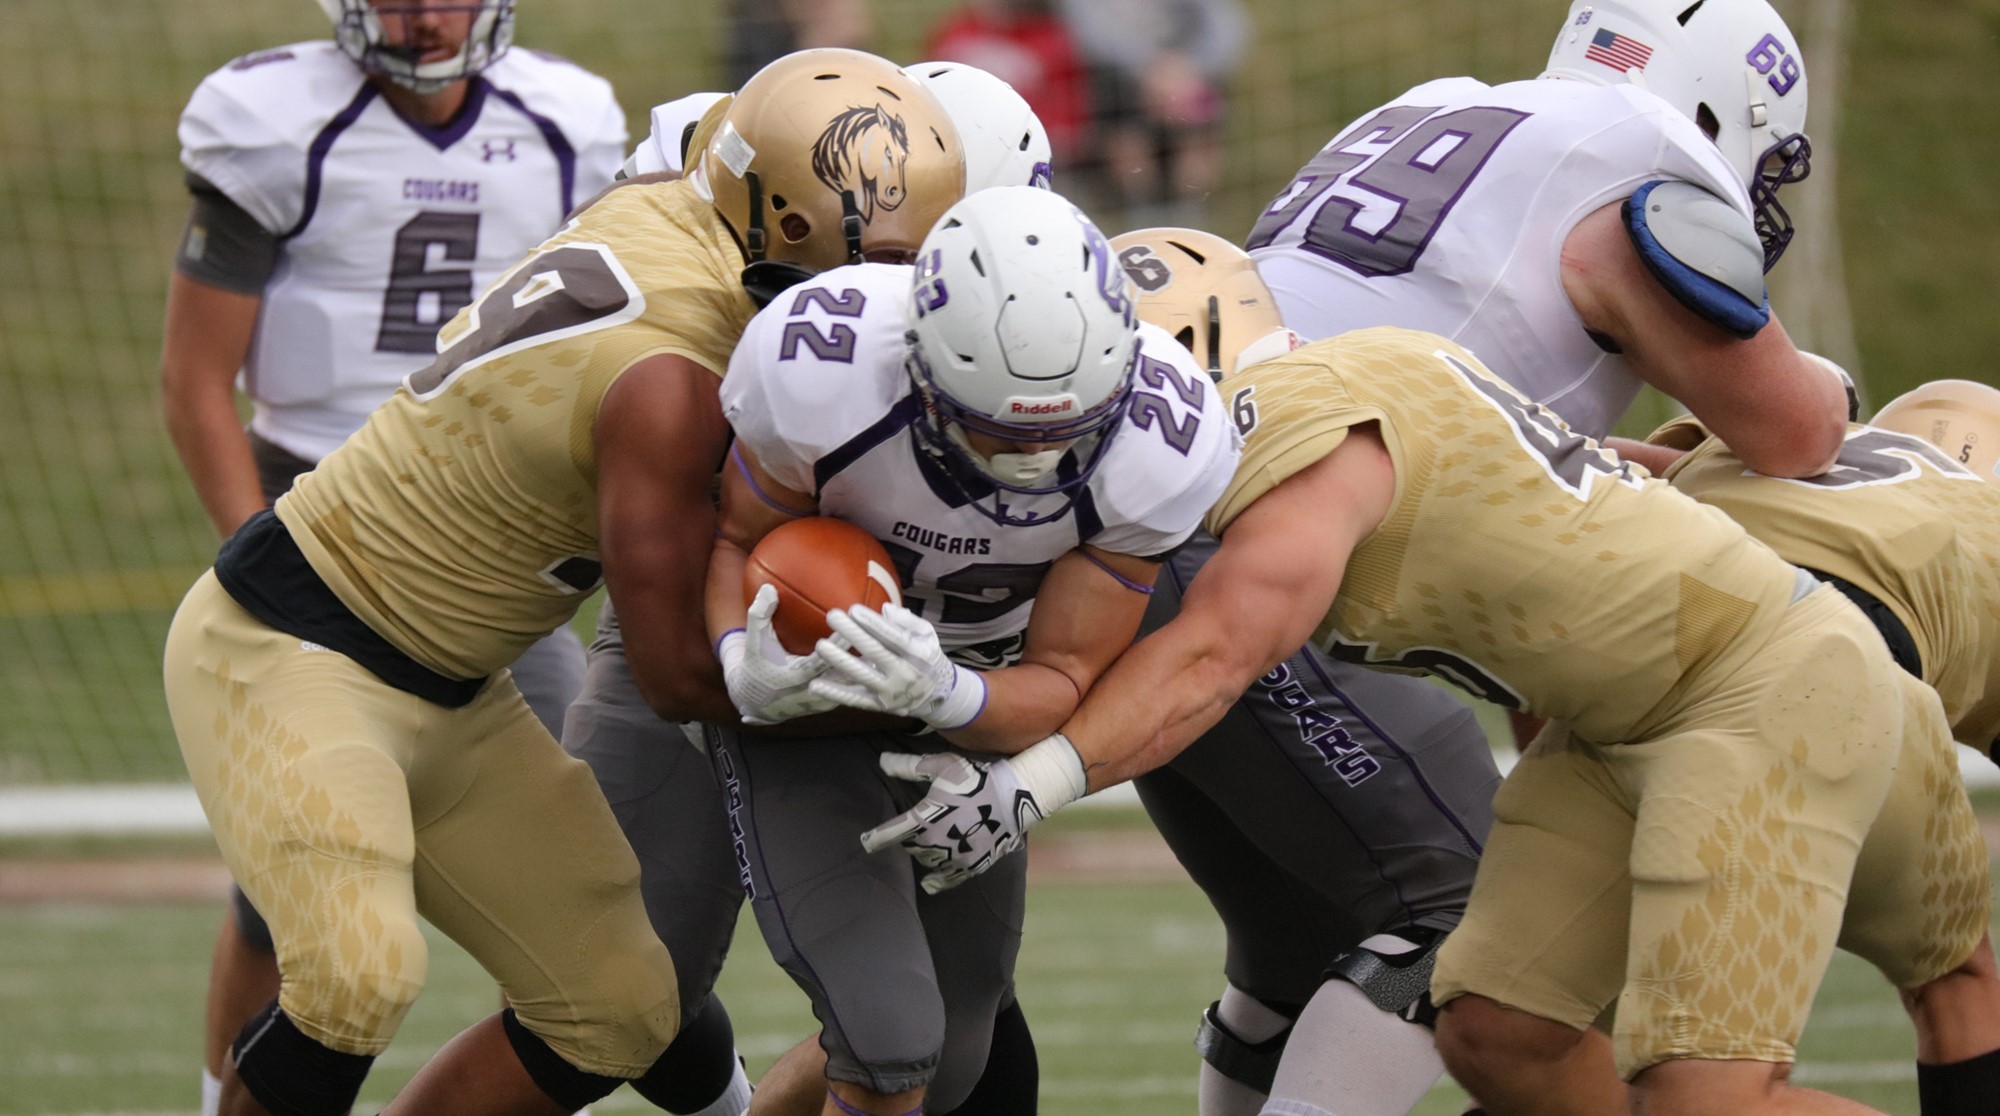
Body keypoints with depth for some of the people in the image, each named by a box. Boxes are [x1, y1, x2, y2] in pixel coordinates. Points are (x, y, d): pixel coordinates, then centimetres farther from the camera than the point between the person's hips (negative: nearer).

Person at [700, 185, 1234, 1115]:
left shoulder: (1156, 449, -28)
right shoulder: (822, 375, -35)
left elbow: (1059, 682, -19)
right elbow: (734, 537, -15)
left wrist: (944, 696, -42)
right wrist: (746, 667, -37)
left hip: (967, 710, 4)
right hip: (798, 691, -4)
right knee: (889, 1037, -20)